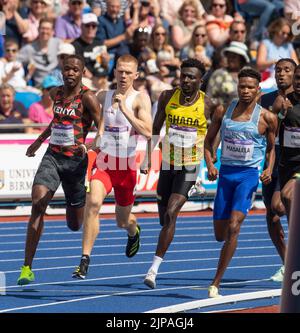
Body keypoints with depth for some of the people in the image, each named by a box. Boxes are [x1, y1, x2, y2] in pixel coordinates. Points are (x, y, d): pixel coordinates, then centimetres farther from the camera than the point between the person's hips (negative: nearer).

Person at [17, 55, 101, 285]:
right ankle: (27, 267, -21)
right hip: (52, 156, 4)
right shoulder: (56, 93, 8)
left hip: (75, 160, -4)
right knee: (38, 204, -20)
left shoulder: (87, 98, -9)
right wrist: (39, 141, 34)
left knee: (75, 225, 7)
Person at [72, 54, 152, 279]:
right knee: (93, 202, -27)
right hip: (104, 161, 1)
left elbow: (147, 132, -19)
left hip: (127, 164, -1)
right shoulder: (103, 96, 5)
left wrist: (125, 110, -22)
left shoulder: (140, 98, -5)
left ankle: (134, 230, 55)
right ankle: (85, 260, -28)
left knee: (123, 222, 15)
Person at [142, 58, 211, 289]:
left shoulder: (207, 104, -8)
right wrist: (147, 157, 7)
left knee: (171, 214, -17)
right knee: (164, 216, 11)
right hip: (167, 164, 4)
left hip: (189, 166, -4)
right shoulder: (167, 97, 1)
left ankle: (155, 268, -19)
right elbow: (156, 129, 11)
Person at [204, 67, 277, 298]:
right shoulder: (223, 112, 2)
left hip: (249, 175, -3)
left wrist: (269, 170, -7)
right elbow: (209, 141, 11)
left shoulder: (267, 118, -3)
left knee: (233, 228, -19)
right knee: (220, 235, 7)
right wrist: (210, 165, -6)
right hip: (225, 174, 3)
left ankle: (216, 283, -16)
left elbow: (271, 147, 11)